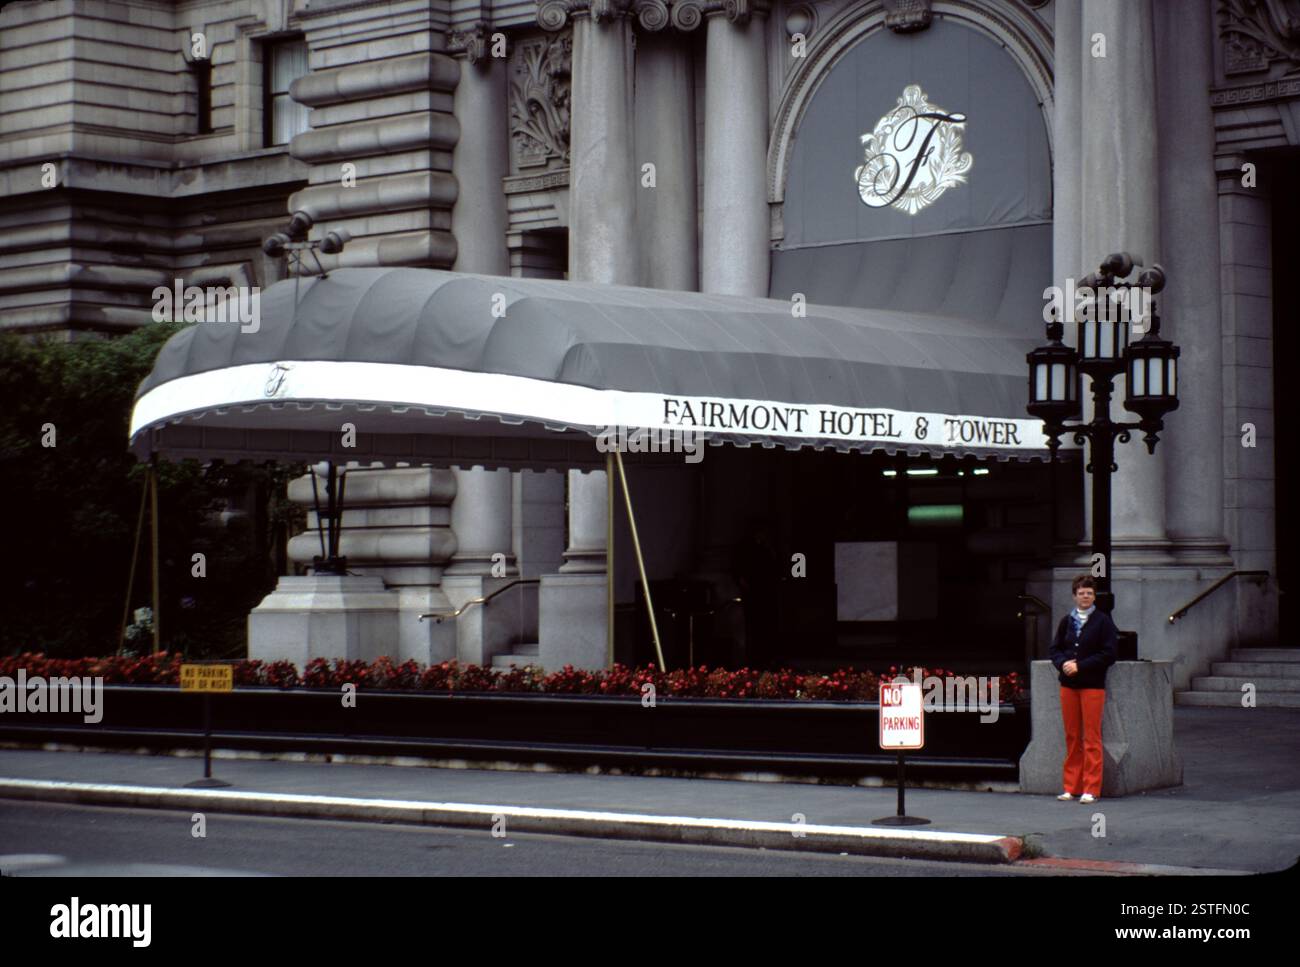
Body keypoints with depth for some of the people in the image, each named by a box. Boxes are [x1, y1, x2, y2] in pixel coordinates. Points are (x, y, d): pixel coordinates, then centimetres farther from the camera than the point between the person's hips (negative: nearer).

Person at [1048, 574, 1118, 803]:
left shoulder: (1103, 621, -2)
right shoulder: (1066, 621, 11)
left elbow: (1110, 654, -8)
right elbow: (1055, 649, 14)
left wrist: (1080, 666, -14)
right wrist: (1063, 663, -8)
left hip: (1093, 685, -4)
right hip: (1068, 684, 4)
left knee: (1091, 738, -4)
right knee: (1071, 737, 7)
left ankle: (1091, 789, -2)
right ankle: (1072, 787, 13)